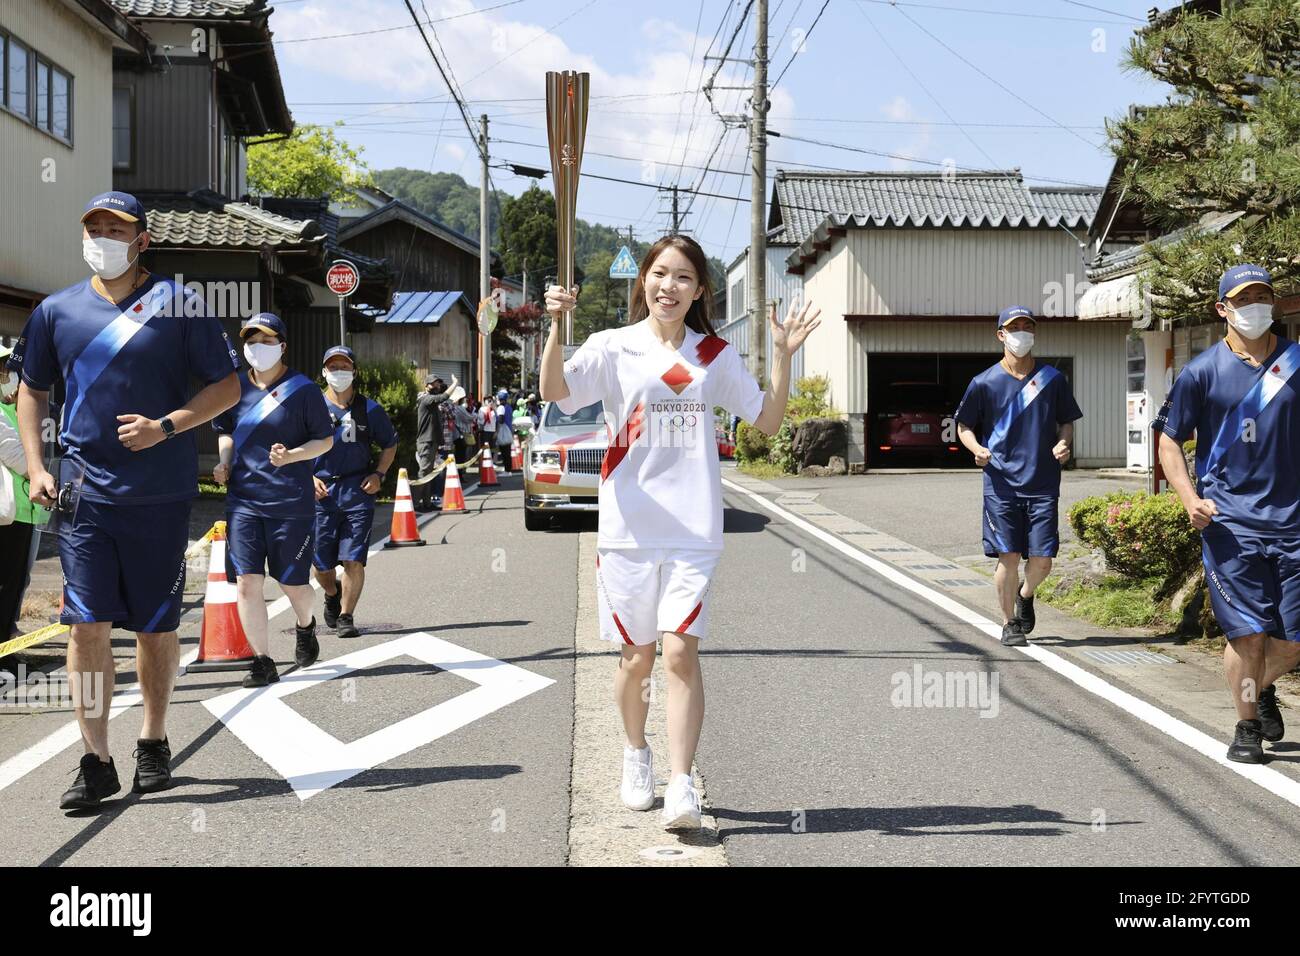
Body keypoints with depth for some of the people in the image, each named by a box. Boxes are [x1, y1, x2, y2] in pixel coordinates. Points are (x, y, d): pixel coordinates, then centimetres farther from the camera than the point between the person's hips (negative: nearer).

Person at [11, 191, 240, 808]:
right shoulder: (58, 311, 9)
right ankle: (96, 762, 2)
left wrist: (165, 426, -13)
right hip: (84, 492, 2)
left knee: (157, 627, 8)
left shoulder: (177, 304, 0)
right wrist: (36, 468, 7)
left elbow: (227, 387, 2)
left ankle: (153, 741, 26)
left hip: (161, 494, -1)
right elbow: (31, 390, 19)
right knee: (87, 624, -5)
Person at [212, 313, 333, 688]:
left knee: (293, 583, 5)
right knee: (247, 583, -5)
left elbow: (325, 440, 0)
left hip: (292, 502, -3)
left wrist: (292, 456, -17)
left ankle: (305, 626, 39)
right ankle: (263, 661, 4)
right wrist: (224, 461, 4)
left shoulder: (303, 389, -5)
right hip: (243, 499, 3)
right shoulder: (236, 388, 7)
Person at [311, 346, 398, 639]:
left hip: (358, 491, 0)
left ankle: (345, 617, 4)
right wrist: (309, 478, -5)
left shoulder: (369, 409, 6)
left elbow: (389, 445, 18)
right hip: (321, 492, 0)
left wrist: (378, 474, 2)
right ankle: (332, 594, 38)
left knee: (354, 560, -8)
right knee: (321, 563, 6)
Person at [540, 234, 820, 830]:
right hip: (629, 526, 0)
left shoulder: (716, 356, 9)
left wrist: (783, 356, -2)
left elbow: (768, 420, 11)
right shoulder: (613, 347, 2)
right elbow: (554, 392, -13)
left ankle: (681, 787, -12)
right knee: (636, 655, 10)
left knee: (681, 651, -12)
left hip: (693, 528, 0)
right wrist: (555, 326, -27)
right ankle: (636, 757, 34)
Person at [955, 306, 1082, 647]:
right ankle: (1009, 623, 13)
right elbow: (964, 427, 10)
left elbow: (1067, 422, 17)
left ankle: (1025, 595, 32)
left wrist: (1064, 444, -4)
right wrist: (977, 449, -10)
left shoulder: (1052, 379, 7)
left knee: (1042, 559, -1)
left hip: (1043, 484, 1)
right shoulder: (984, 383, 2)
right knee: (1008, 556, -4)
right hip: (1001, 483, -1)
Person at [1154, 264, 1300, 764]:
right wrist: (1190, 498, -9)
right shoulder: (1203, 371, 1)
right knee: (1248, 632, -7)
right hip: (1230, 521, -2)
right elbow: (1169, 441, 5)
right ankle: (1246, 728, 13)